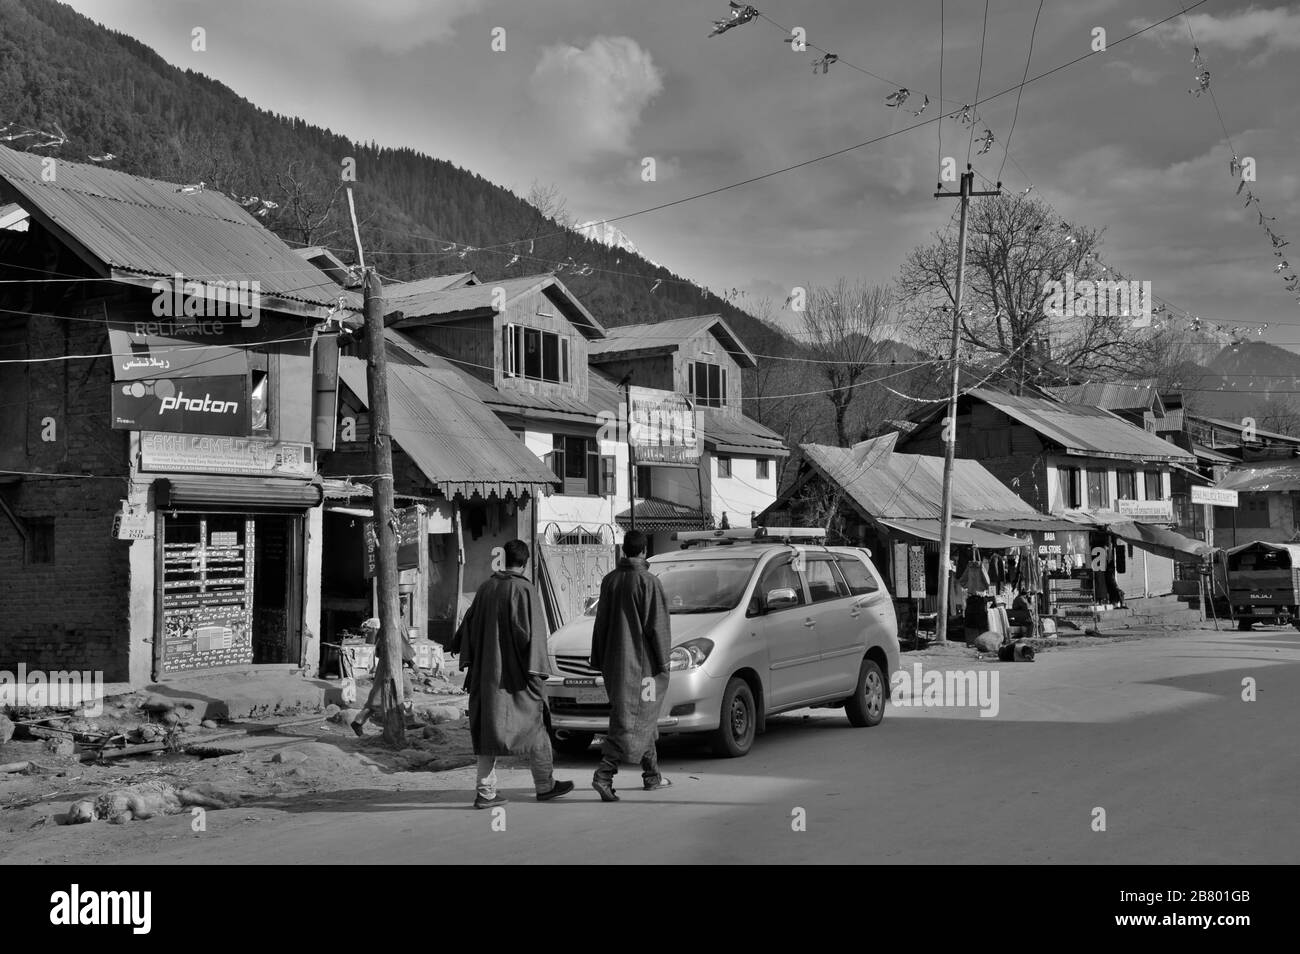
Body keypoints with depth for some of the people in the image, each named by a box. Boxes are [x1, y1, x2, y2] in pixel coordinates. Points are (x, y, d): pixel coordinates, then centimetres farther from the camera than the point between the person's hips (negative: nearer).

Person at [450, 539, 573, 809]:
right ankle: (545, 786, 16)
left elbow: (470, 622, 13)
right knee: (533, 725, 7)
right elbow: (530, 632, -16)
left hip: (487, 673, 5)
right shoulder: (523, 589, -12)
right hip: (515, 672, -5)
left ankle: (486, 791, 6)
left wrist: (458, 647, 27)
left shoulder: (485, 587, 4)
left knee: (490, 729, 9)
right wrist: (535, 670, -12)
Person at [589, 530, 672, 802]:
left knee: (642, 719, 18)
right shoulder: (649, 582, -13)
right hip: (641, 662, -7)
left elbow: (600, 623, 11)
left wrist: (598, 662, 17)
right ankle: (603, 775, -17)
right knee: (632, 721, -6)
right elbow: (656, 626, -13)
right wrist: (663, 662, -6)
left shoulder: (609, 581, 6)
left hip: (615, 661, 7)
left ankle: (652, 776, 25)